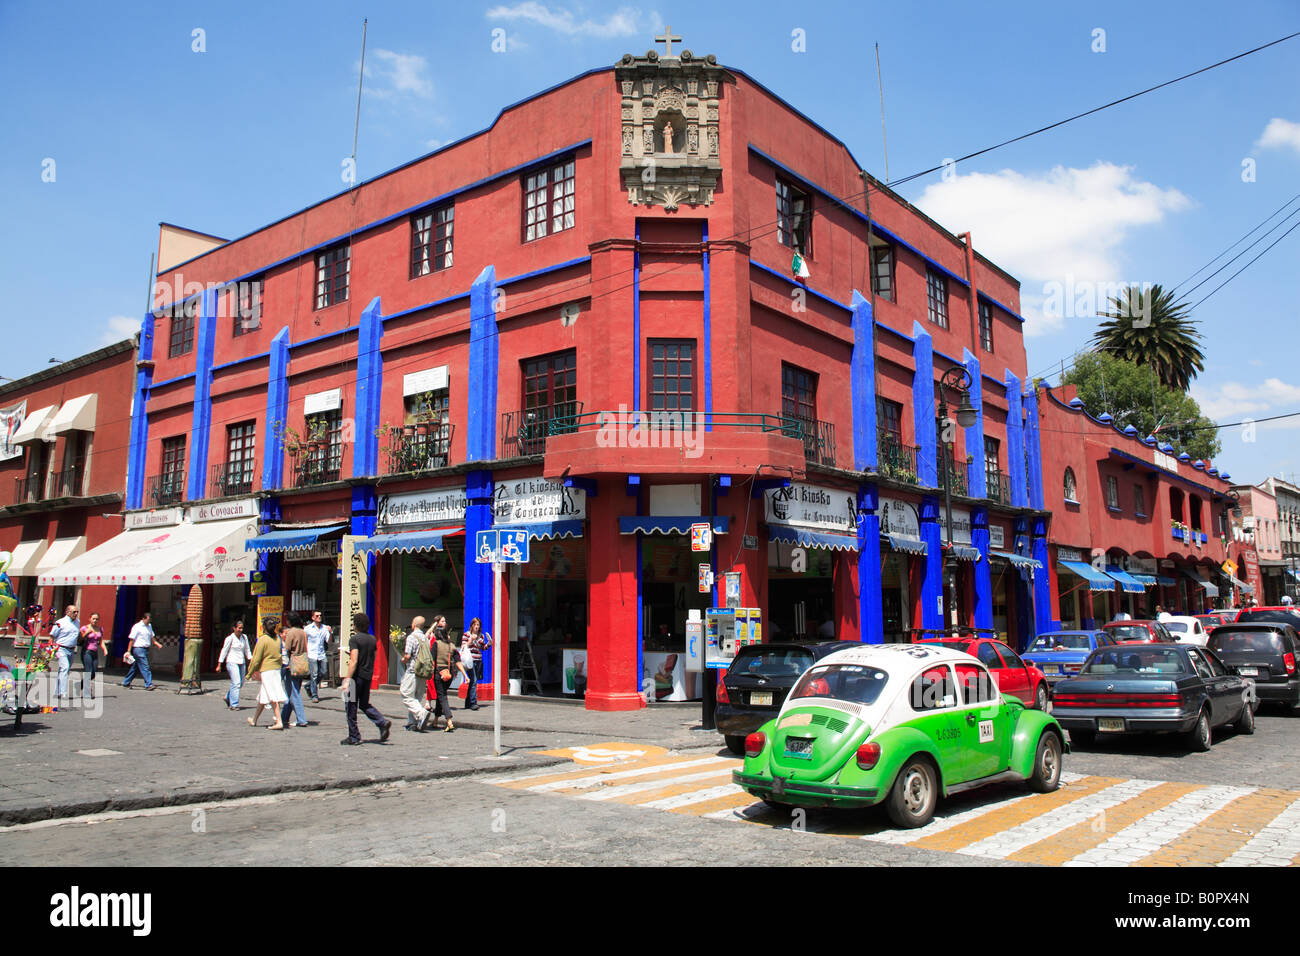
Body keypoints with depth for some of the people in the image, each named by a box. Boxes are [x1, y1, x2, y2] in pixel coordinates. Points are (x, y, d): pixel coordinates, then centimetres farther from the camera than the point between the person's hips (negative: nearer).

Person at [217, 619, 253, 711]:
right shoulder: (230, 638, -5)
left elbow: (247, 650, 15)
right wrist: (219, 665, 0)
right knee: (236, 683, -14)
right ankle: (234, 704, -7)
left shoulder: (244, 637, 8)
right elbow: (224, 651, -1)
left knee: (241, 683, 9)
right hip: (232, 662, -6)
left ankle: (228, 697, 33)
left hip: (242, 663, 6)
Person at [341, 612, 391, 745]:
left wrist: (347, 679, -20)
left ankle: (353, 737, 9)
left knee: (351, 707, 5)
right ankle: (383, 722, 0)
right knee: (364, 704, 19)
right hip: (368, 676, 7)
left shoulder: (355, 639, -13)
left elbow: (354, 661, -20)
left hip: (357, 676, -7)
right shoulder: (373, 639, 9)